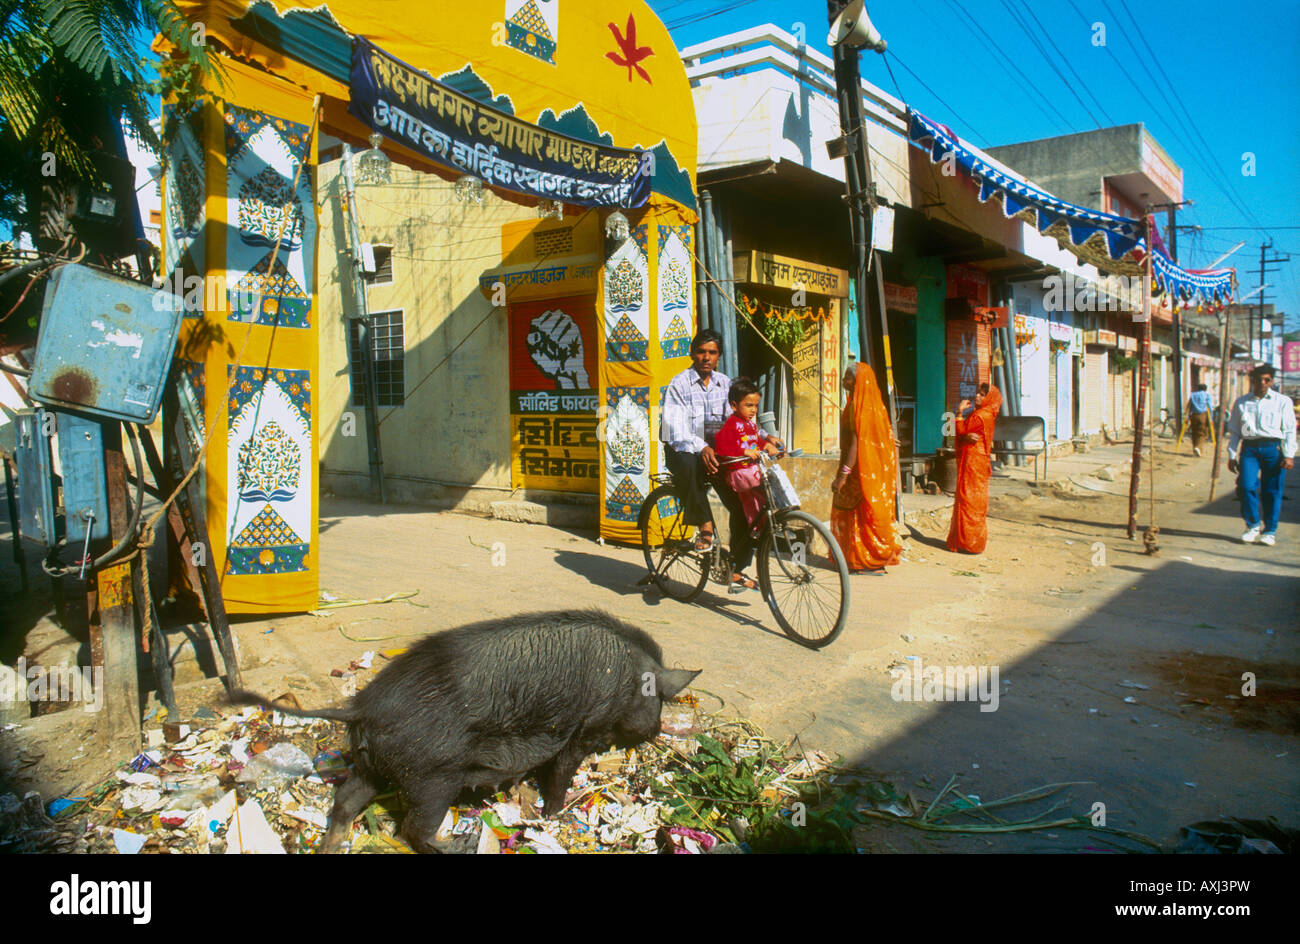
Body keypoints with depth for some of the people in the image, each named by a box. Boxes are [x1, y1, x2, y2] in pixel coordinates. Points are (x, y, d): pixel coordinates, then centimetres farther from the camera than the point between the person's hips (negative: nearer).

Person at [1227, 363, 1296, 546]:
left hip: (1273, 448, -1)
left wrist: (1288, 455, -4)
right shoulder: (1241, 402, 13)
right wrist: (1232, 455, 9)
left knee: (1272, 491, 1)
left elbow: (1289, 431, 6)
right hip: (1249, 448, 1)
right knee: (1247, 486, -12)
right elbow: (1234, 430, 15)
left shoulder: (1283, 402, 10)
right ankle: (1253, 525, 8)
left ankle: (1270, 531, 12)